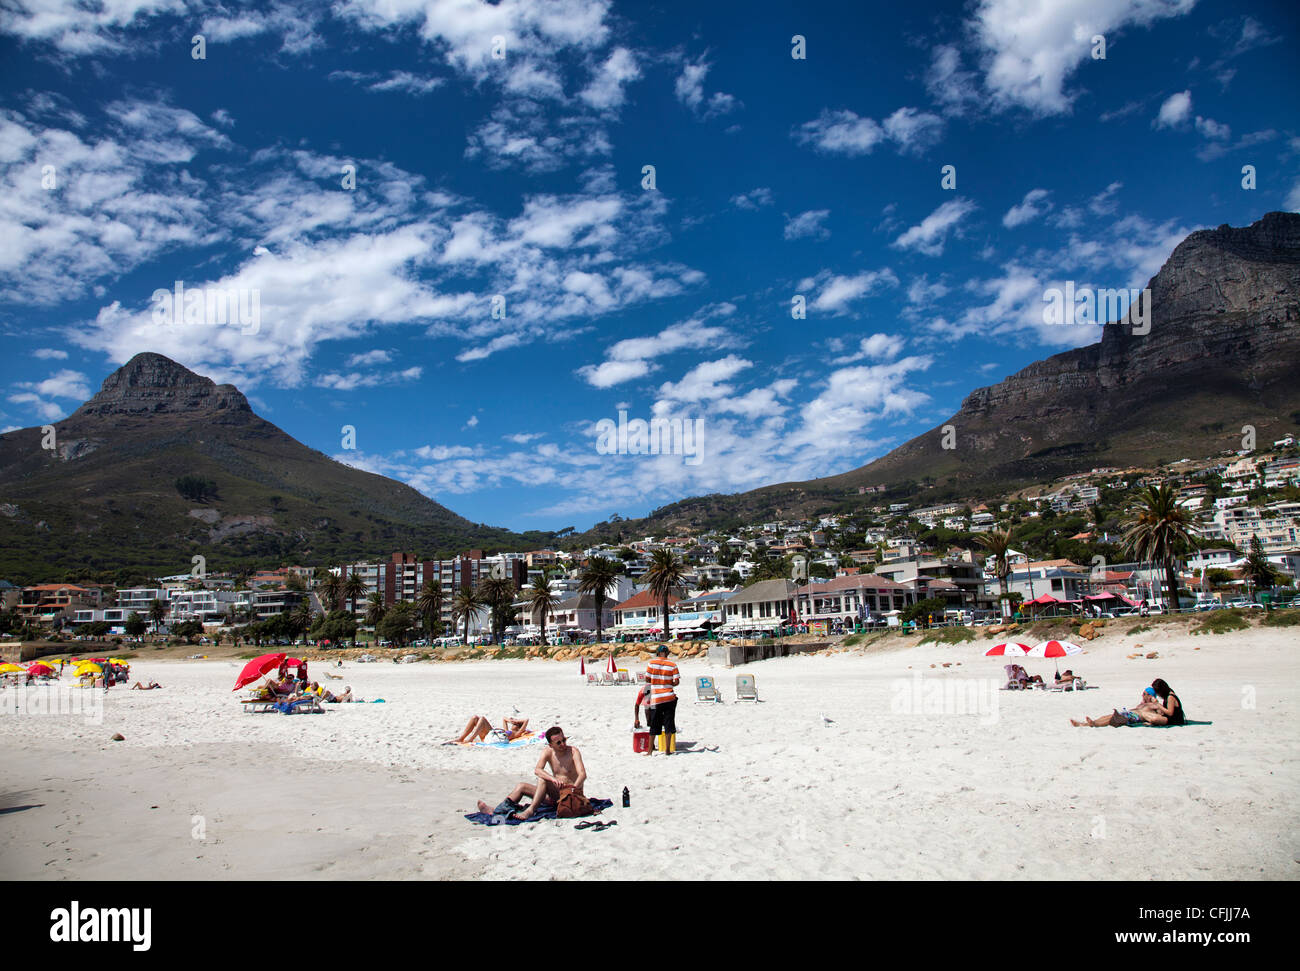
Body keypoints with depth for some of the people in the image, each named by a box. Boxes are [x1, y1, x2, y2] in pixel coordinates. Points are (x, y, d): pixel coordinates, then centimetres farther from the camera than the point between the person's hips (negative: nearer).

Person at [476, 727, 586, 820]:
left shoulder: (573, 751, -11)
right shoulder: (548, 752, 1)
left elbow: (583, 774, -23)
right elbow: (537, 770, -17)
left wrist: (575, 787, -45)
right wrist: (553, 779, -37)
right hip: (555, 795, 6)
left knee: (543, 779, -29)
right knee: (521, 786, 0)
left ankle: (530, 810, -39)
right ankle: (495, 811, -7)